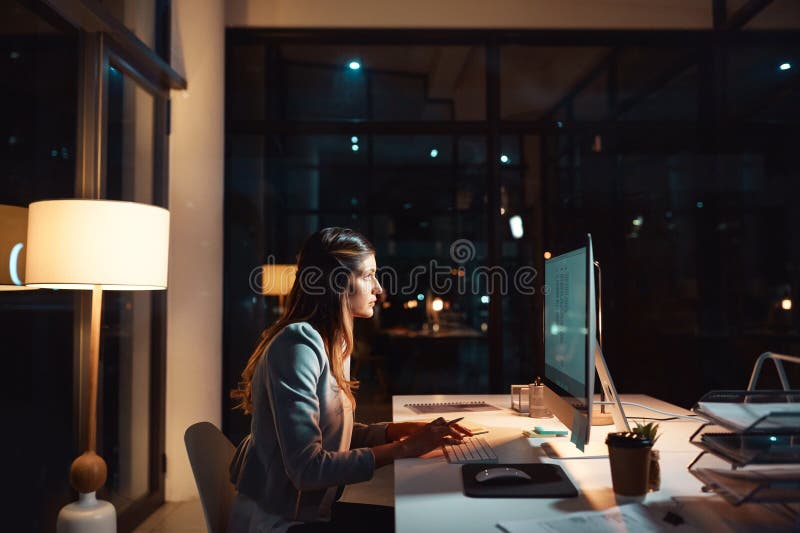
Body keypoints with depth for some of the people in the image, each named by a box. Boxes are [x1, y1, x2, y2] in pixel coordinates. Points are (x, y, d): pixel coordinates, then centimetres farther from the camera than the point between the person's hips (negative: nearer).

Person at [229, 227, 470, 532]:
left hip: (311, 507, 8)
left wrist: (399, 430, -5)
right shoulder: (298, 344, -23)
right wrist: (402, 449, -22)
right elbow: (306, 469, -26)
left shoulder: (334, 343, 5)